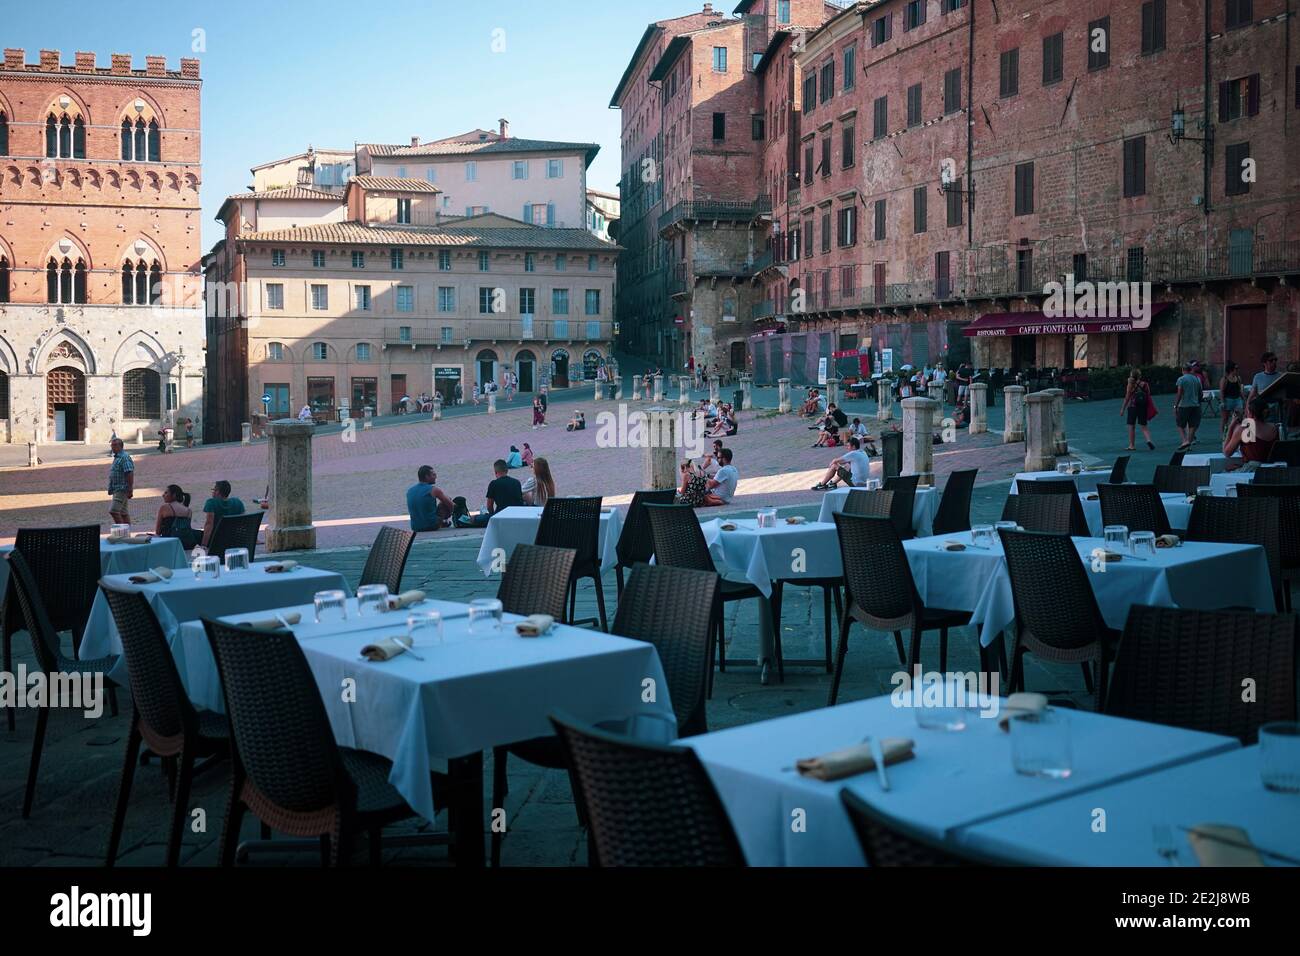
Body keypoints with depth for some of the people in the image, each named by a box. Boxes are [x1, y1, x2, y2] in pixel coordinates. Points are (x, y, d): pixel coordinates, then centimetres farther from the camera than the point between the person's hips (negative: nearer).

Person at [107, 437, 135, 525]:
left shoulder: (124, 457, -16)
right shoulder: (117, 457, 17)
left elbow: (130, 474, -21)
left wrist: (130, 490, -24)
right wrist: (111, 489, 25)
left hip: (122, 490, -10)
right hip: (117, 489, 10)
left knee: (113, 510, -15)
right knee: (123, 512, 11)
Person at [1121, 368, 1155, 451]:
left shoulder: (1130, 385, -7)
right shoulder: (1145, 384, 2)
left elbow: (1127, 398, -8)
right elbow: (1149, 397, 3)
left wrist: (1123, 409, -2)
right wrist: (1149, 409, 11)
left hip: (1132, 407, -3)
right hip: (1143, 408, 3)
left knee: (1131, 426, 6)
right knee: (1144, 426, 9)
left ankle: (1131, 445, 9)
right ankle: (1148, 440, -14)